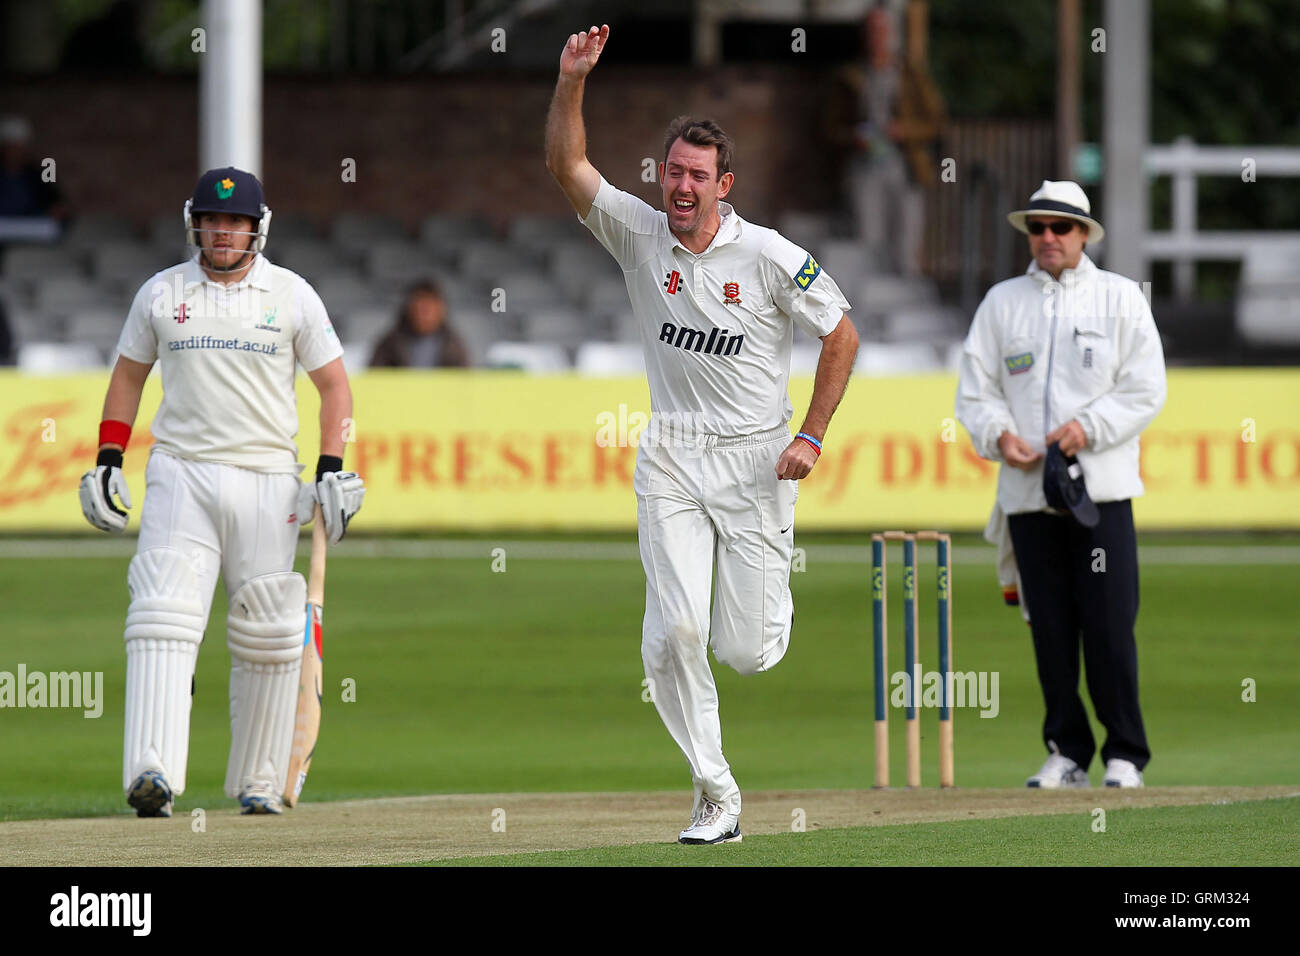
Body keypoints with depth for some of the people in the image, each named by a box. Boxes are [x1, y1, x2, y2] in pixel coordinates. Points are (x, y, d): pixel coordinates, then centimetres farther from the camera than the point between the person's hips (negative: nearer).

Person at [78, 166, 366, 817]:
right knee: (163, 618, -16)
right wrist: (106, 462, 6)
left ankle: (259, 783, 13)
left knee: (268, 637, 2)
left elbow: (333, 384, 8)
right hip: (180, 472, 0)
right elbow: (128, 375, 16)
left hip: (267, 480, 0)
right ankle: (152, 773, -26)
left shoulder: (292, 295, 4)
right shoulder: (161, 293, 7)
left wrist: (332, 472, -3)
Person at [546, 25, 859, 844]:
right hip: (671, 460, 2)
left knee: (748, 652, -1)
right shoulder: (639, 234, -1)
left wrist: (813, 437, -7)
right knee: (674, 635, -11)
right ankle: (716, 797, 1)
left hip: (758, 460, -2)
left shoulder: (770, 257, -9)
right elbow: (566, 164, -8)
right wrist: (572, 79, -22)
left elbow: (842, 336, -1)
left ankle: (767, 597, 38)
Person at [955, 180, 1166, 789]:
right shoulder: (1001, 302, 14)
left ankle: (1125, 755, 0)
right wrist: (998, 435, -8)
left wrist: (1088, 427, -12)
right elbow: (975, 390, 12)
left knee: (1110, 627, -7)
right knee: (1050, 630, 2)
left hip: (1101, 487, -3)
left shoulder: (1120, 298, 8)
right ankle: (1068, 753, 10)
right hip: (1027, 490, 3)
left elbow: (1145, 390, 2)